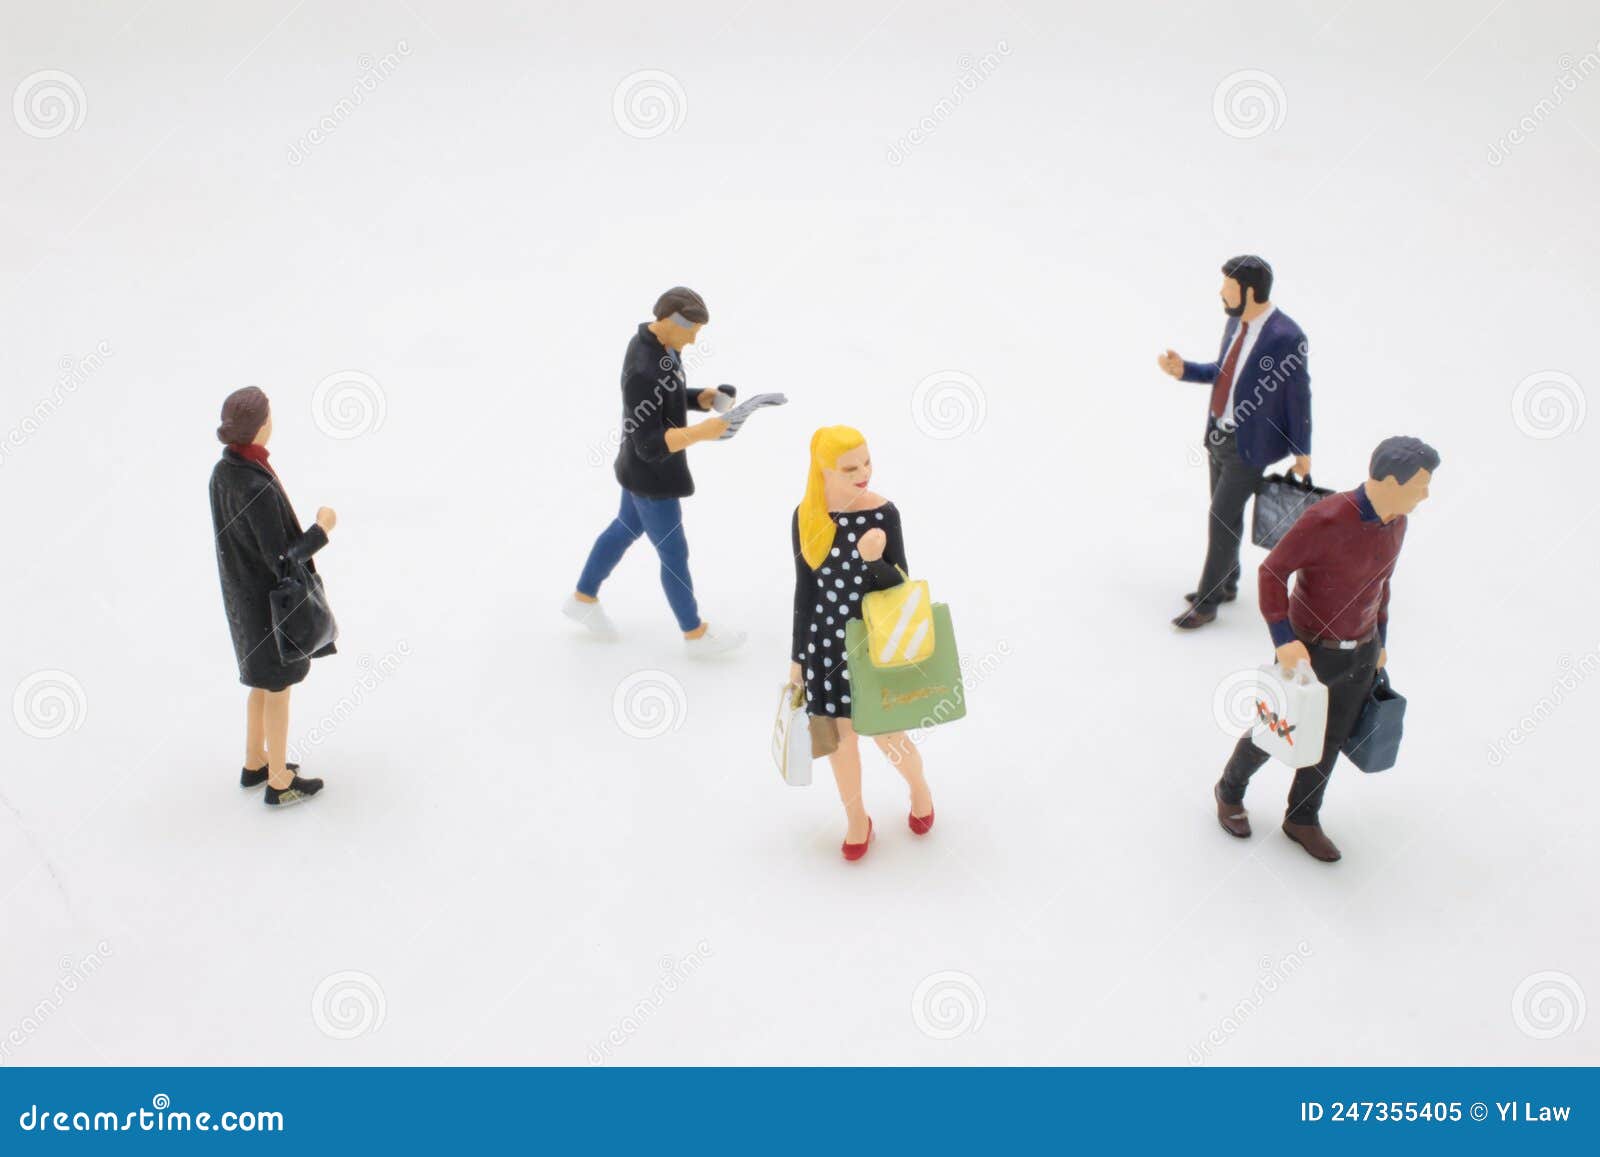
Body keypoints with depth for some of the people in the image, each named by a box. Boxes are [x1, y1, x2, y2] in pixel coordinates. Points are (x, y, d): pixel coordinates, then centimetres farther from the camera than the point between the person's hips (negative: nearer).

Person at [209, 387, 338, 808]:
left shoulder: (223, 470, -6)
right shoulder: (258, 489, -34)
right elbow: (280, 559, -26)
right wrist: (322, 530, -12)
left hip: (244, 591, 8)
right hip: (271, 599, -8)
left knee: (263, 683, 26)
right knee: (278, 689, 10)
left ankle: (255, 764, 41)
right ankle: (280, 783, 27)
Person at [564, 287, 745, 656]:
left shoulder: (657, 342, -5)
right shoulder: (642, 371, -34)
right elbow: (650, 446, -30)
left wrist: (700, 399, -6)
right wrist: (700, 433, -36)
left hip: (643, 465, 9)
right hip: (652, 475, -9)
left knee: (627, 528, 28)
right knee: (674, 554, 10)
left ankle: (583, 598, 46)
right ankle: (696, 634, 31)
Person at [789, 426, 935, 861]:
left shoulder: (883, 512, -16)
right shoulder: (806, 516, -9)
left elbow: (902, 586, -11)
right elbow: (805, 590, 0)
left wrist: (875, 561, -32)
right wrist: (797, 656, 5)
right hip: (826, 641, 2)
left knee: (888, 735, 9)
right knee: (840, 735, 14)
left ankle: (919, 790, 43)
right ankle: (856, 818, 39)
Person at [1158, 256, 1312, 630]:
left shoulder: (1286, 337, -23)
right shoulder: (1236, 321, 1)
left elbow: (1299, 397, -15)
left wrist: (1302, 452, -9)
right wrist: (1184, 370, 0)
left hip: (1250, 445, -8)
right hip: (1219, 435, 8)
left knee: (1222, 517, -4)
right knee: (1224, 513, 19)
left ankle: (1207, 602, 8)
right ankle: (1226, 584, 36)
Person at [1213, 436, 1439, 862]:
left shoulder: (1395, 521, -4)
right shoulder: (1327, 519, -29)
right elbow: (1273, 570, -22)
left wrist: (1380, 639, 18)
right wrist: (1282, 639, -29)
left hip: (1360, 652, 6)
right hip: (1309, 651, -6)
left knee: (1331, 739, 17)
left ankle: (1302, 820, 37)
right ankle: (1230, 791, 41)